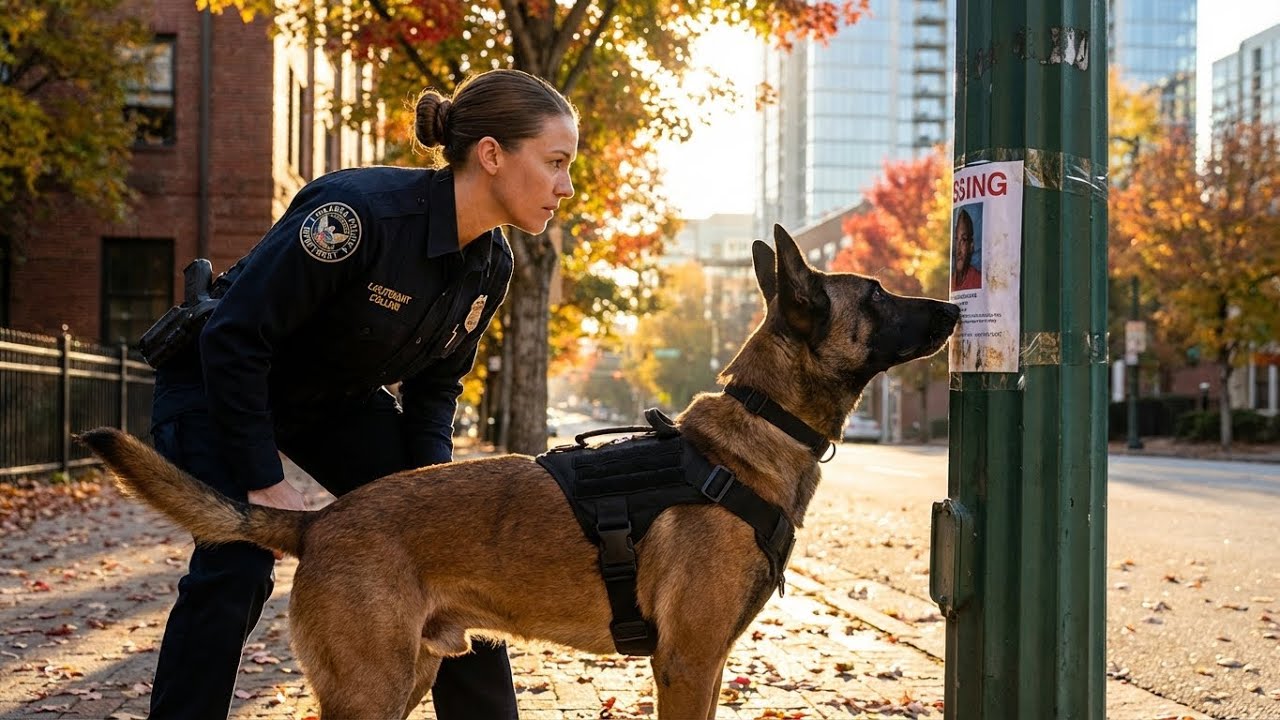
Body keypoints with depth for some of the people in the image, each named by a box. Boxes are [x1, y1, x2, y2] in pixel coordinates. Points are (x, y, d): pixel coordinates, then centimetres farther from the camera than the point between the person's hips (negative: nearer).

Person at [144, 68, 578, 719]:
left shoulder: (491, 264, -10)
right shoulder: (360, 211, -34)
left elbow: (436, 382, 4)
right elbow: (234, 338, -30)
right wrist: (264, 482, -27)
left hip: (338, 399, 7)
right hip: (216, 381, -6)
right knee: (236, 566, -23)